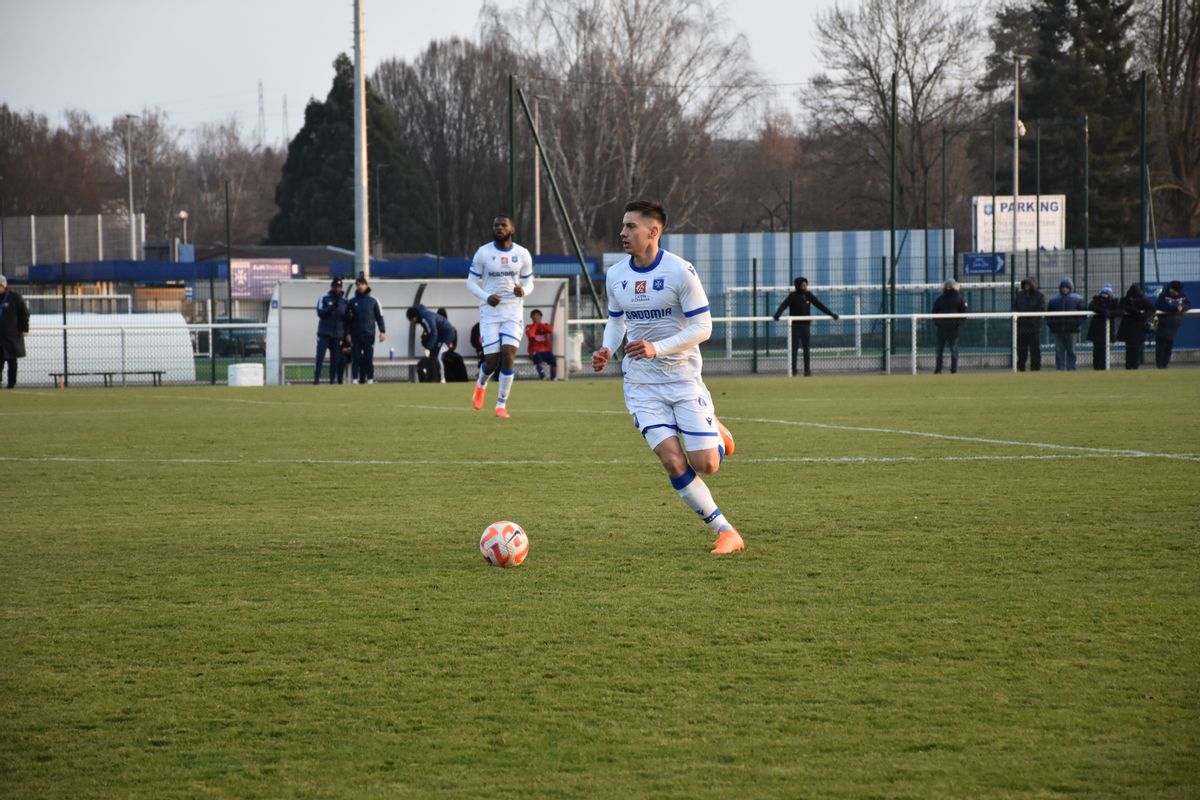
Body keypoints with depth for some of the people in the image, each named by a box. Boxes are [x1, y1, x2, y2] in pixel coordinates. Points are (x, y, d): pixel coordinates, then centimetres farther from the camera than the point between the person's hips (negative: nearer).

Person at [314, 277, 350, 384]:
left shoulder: (344, 300, 10)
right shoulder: (324, 298, 2)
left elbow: (347, 319, 10)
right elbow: (320, 313, -9)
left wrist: (347, 312, -12)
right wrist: (332, 307, -23)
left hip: (337, 334, 3)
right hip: (324, 333, -3)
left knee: (336, 358, 1)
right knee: (320, 356, -10)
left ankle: (333, 379, 5)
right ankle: (316, 379, -13)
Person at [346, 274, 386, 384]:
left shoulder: (373, 301, 5)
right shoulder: (352, 302, 7)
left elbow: (379, 317, 5)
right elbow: (348, 319, 6)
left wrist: (382, 331, -3)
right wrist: (348, 333, -1)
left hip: (369, 334, 0)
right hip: (356, 335, 0)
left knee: (369, 358, 1)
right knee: (356, 358, -3)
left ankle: (370, 379, 7)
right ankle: (355, 379, -2)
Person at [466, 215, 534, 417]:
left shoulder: (522, 254, 3)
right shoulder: (483, 253, -2)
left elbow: (529, 283, 10)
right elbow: (471, 282, 2)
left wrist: (523, 291, -15)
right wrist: (486, 297, -17)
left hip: (513, 312, 1)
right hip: (490, 312, -1)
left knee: (508, 353, -16)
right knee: (492, 360, -5)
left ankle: (501, 404, -6)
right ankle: (481, 384, 33)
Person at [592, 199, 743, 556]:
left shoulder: (680, 271, -13)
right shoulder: (616, 275, 3)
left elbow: (702, 327, -14)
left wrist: (657, 348, -26)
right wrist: (607, 349, -4)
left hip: (684, 378, -3)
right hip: (641, 384, 3)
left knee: (705, 465, -8)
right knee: (673, 463, -12)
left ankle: (715, 433, 29)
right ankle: (725, 532, 0)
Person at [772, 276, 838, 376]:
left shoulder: (808, 295, 5)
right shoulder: (793, 296, -8)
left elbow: (819, 305, 10)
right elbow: (783, 305, -20)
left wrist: (831, 314, 8)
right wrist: (777, 315, -37)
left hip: (805, 325, 4)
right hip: (795, 325, -4)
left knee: (806, 348, 2)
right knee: (794, 347, -3)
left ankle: (807, 369, 5)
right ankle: (793, 370, 1)